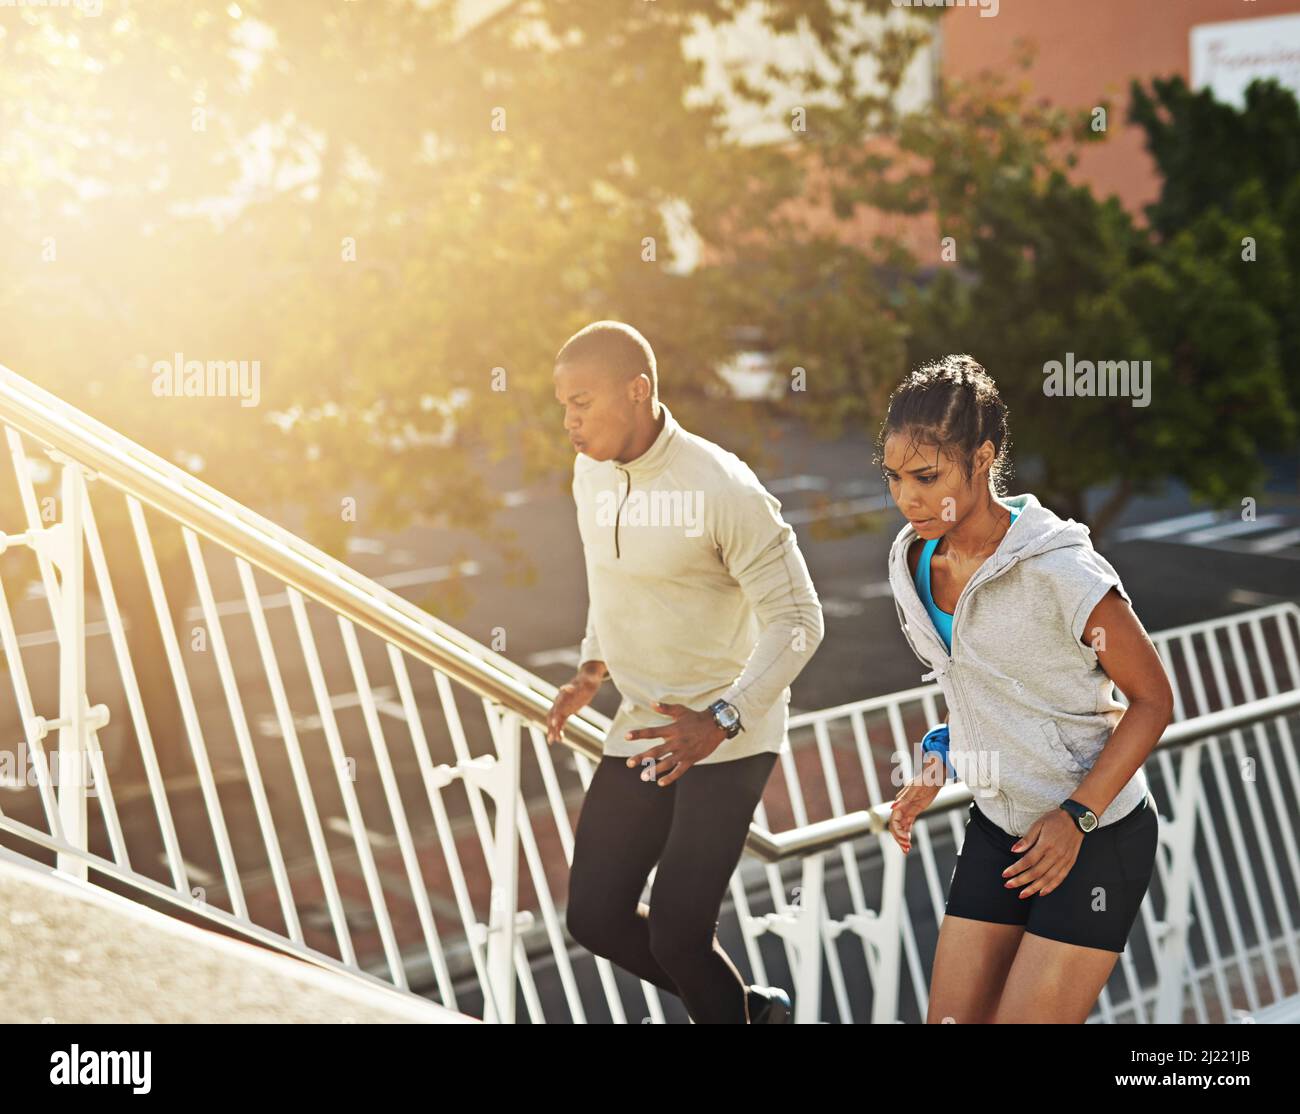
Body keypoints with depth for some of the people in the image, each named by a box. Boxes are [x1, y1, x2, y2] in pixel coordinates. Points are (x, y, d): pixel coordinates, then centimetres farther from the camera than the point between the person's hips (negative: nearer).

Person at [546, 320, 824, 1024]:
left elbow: (797, 620, -20)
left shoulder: (722, 487, -22)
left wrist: (720, 721, -31)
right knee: (595, 915, 9)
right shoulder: (591, 473, 2)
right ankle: (748, 1008, 29)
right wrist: (591, 671, 7)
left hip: (729, 737, -8)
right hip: (642, 729, 8)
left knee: (676, 935, -12)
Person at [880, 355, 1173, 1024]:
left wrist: (1076, 817, -18)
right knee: (953, 1018, 5)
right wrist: (936, 767, 2)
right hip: (997, 827, 7)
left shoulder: (1060, 571, -22)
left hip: (1098, 836, -6)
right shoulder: (912, 562, -1)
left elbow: (1153, 699, -13)